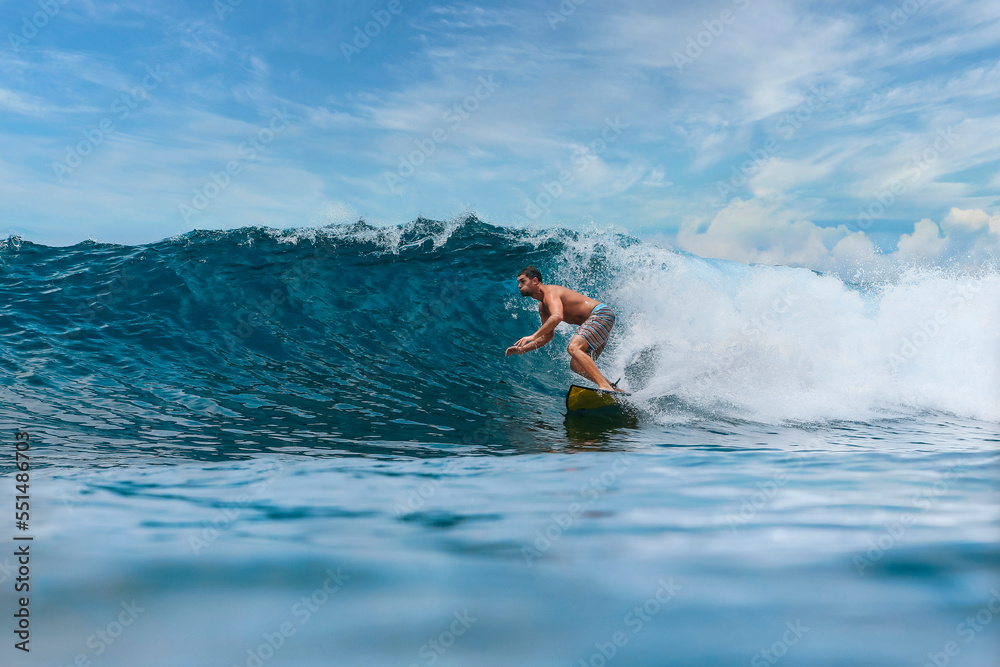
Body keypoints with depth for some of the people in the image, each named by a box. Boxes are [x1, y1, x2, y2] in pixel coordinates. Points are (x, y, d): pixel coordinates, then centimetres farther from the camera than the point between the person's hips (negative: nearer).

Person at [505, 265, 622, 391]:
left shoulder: (550, 292, -14)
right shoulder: (542, 307, 16)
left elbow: (557, 316, -34)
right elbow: (548, 335, 23)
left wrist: (533, 336, -34)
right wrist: (522, 349, 15)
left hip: (601, 314, -10)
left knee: (573, 348, -29)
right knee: (576, 366, 4)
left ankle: (605, 385, -37)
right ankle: (614, 389, 4)